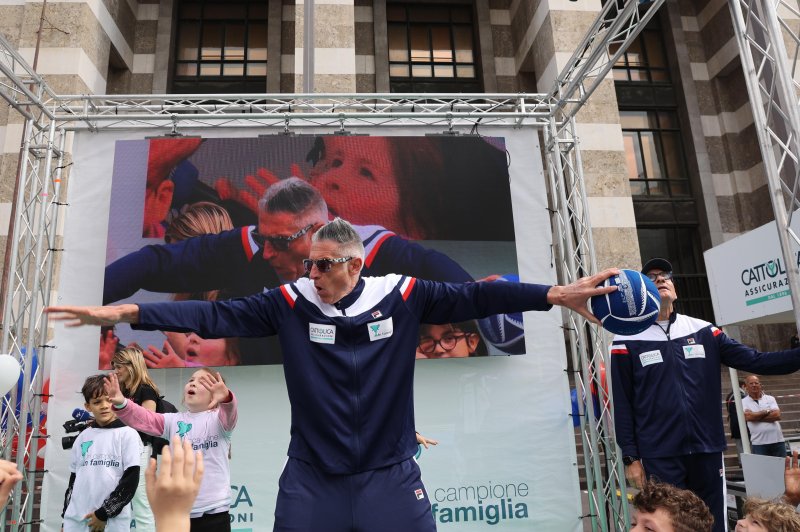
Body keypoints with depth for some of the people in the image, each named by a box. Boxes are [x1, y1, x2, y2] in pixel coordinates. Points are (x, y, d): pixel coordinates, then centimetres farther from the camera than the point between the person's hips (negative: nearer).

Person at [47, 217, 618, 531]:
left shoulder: (402, 296, -6)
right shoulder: (291, 301, -5)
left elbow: (473, 297, -8)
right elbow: (217, 316, -7)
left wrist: (557, 294, -14)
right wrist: (126, 312, -14)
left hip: (391, 473, 0)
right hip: (310, 477, 1)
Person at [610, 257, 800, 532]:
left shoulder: (703, 331, 8)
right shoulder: (627, 340, -2)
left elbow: (756, 361, 5)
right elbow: (622, 404, -3)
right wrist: (630, 457, -5)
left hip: (707, 452, 3)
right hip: (660, 458, -3)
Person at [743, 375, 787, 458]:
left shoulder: (770, 399, 8)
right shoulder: (743, 402, 2)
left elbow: (777, 415, -6)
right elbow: (748, 416, -16)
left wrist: (756, 417, -11)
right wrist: (767, 411, -5)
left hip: (778, 441, 3)